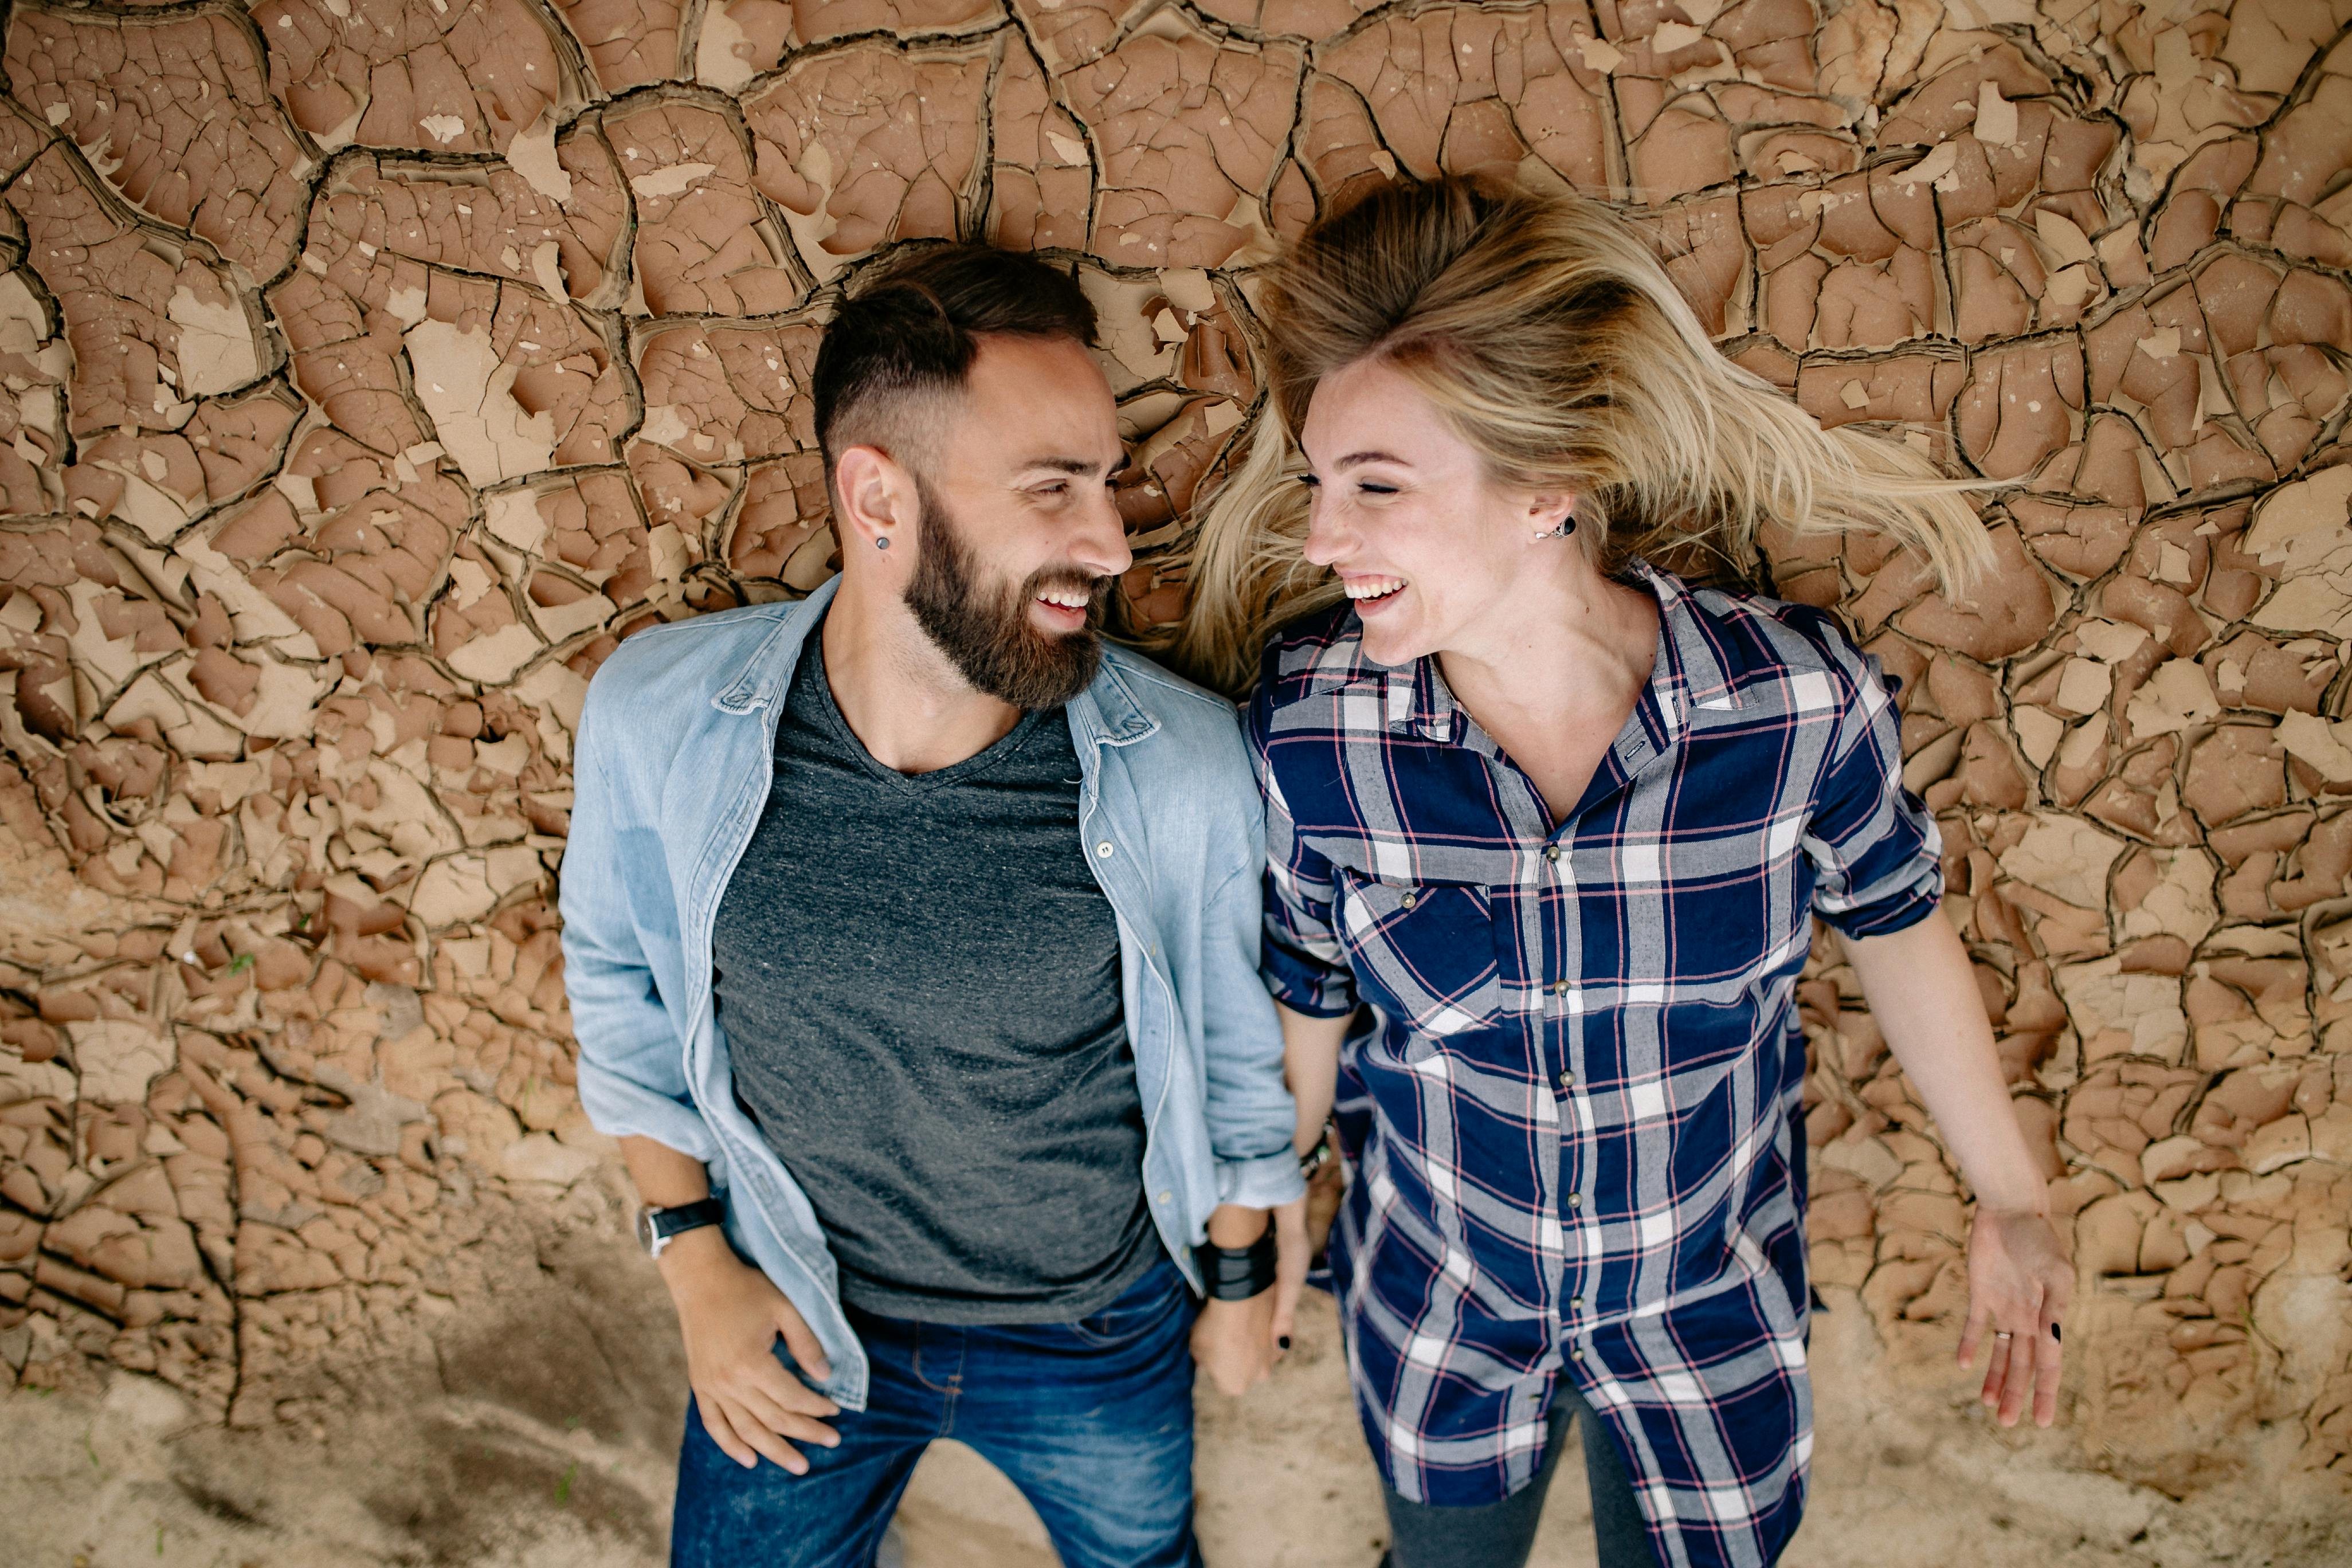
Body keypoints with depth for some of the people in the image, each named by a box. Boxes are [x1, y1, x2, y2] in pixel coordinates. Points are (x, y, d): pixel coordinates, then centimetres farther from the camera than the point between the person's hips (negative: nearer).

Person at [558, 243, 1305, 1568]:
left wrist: (1242, 1276, 6)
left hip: (1104, 1338, 0)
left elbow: (1234, 1037, -6)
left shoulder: (1190, 765, -25)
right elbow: (624, 992, -2)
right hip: (801, 1321, 1)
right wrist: (694, 1255, -3)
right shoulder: (658, 718, -21)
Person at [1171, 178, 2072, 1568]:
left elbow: (1894, 924, -6)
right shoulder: (1313, 726, -24)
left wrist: (2015, 1203, 4)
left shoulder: (1805, 702, -26)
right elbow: (1306, 987, -6)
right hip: (1435, 1313, 1)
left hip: (1710, 1310, 0)